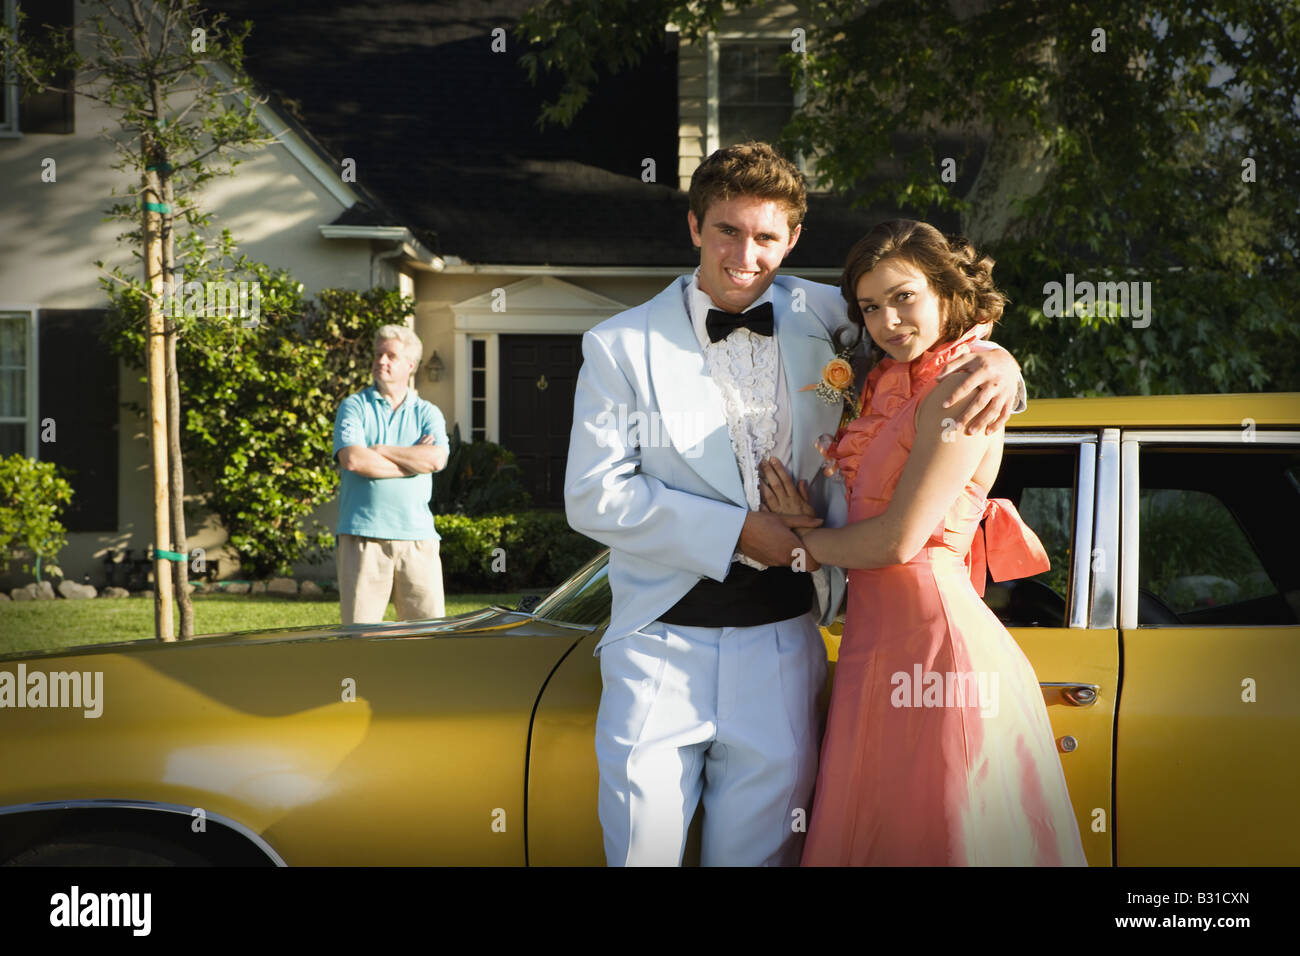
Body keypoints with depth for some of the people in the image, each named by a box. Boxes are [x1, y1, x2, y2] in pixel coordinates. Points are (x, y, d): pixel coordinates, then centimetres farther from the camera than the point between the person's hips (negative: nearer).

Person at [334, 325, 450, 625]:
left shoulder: (427, 413, 13)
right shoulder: (354, 406, 8)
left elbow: (436, 459, -7)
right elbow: (352, 459, -10)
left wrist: (379, 450, -4)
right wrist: (413, 459, -3)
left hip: (417, 537, 2)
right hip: (363, 535, -2)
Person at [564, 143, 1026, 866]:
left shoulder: (823, 319, 6)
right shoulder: (622, 346, 1)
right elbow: (593, 496, -4)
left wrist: (995, 360, -7)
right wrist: (736, 531, -11)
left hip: (781, 643, 2)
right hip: (662, 641, -1)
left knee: (759, 844, 4)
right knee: (643, 840, -3)